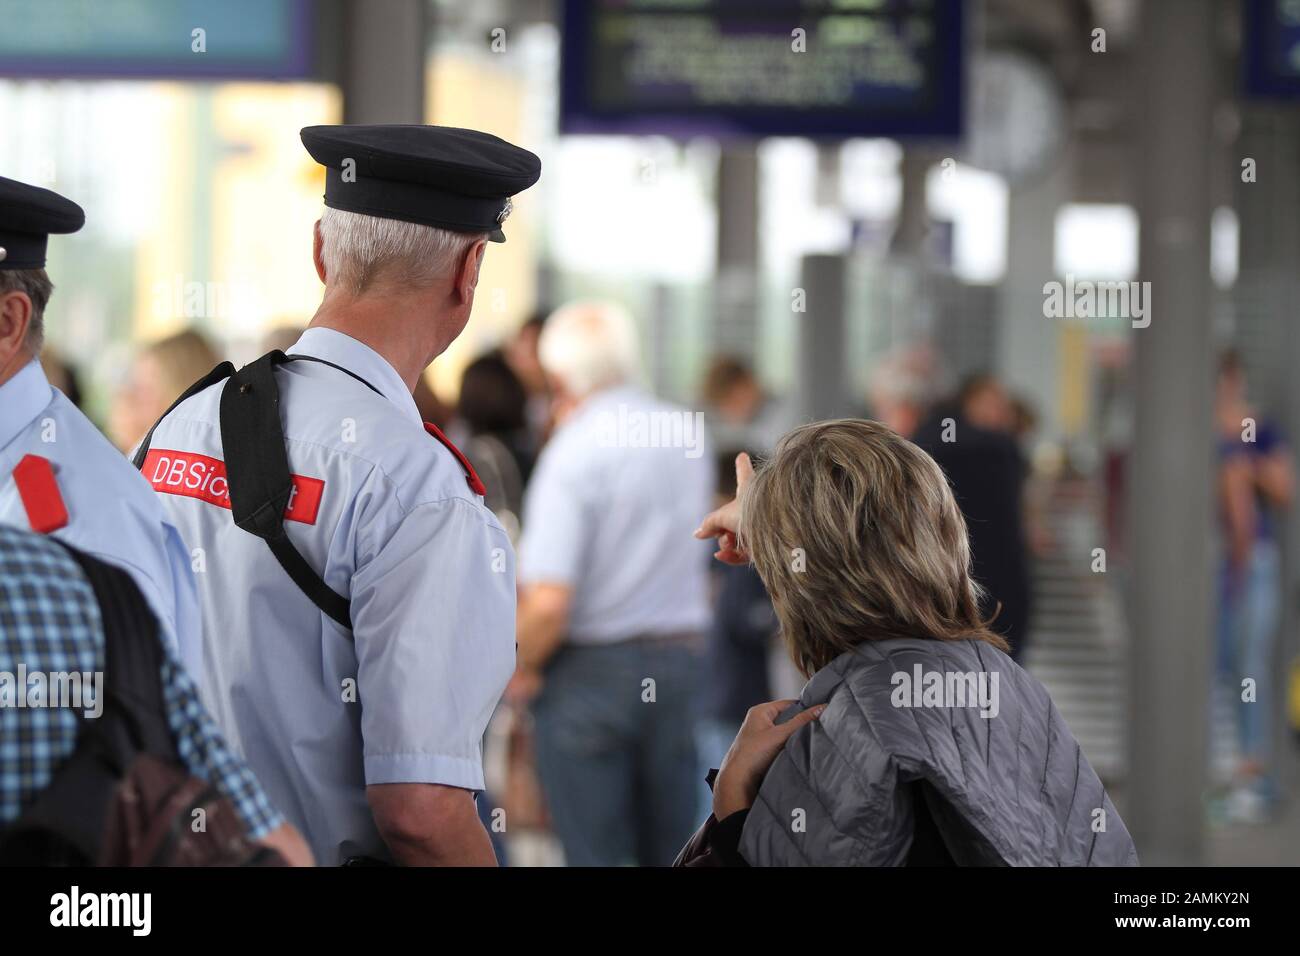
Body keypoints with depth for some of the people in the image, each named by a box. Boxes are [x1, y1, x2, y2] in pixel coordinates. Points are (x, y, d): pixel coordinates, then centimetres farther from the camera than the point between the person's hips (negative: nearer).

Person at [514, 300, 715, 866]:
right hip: (678, 660, 6)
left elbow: (548, 601, -22)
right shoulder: (689, 435, 4)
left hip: (591, 669, -6)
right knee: (670, 850, 13)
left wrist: (522, 666, -5)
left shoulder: (571, 453, -16)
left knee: (593, 850, 1)